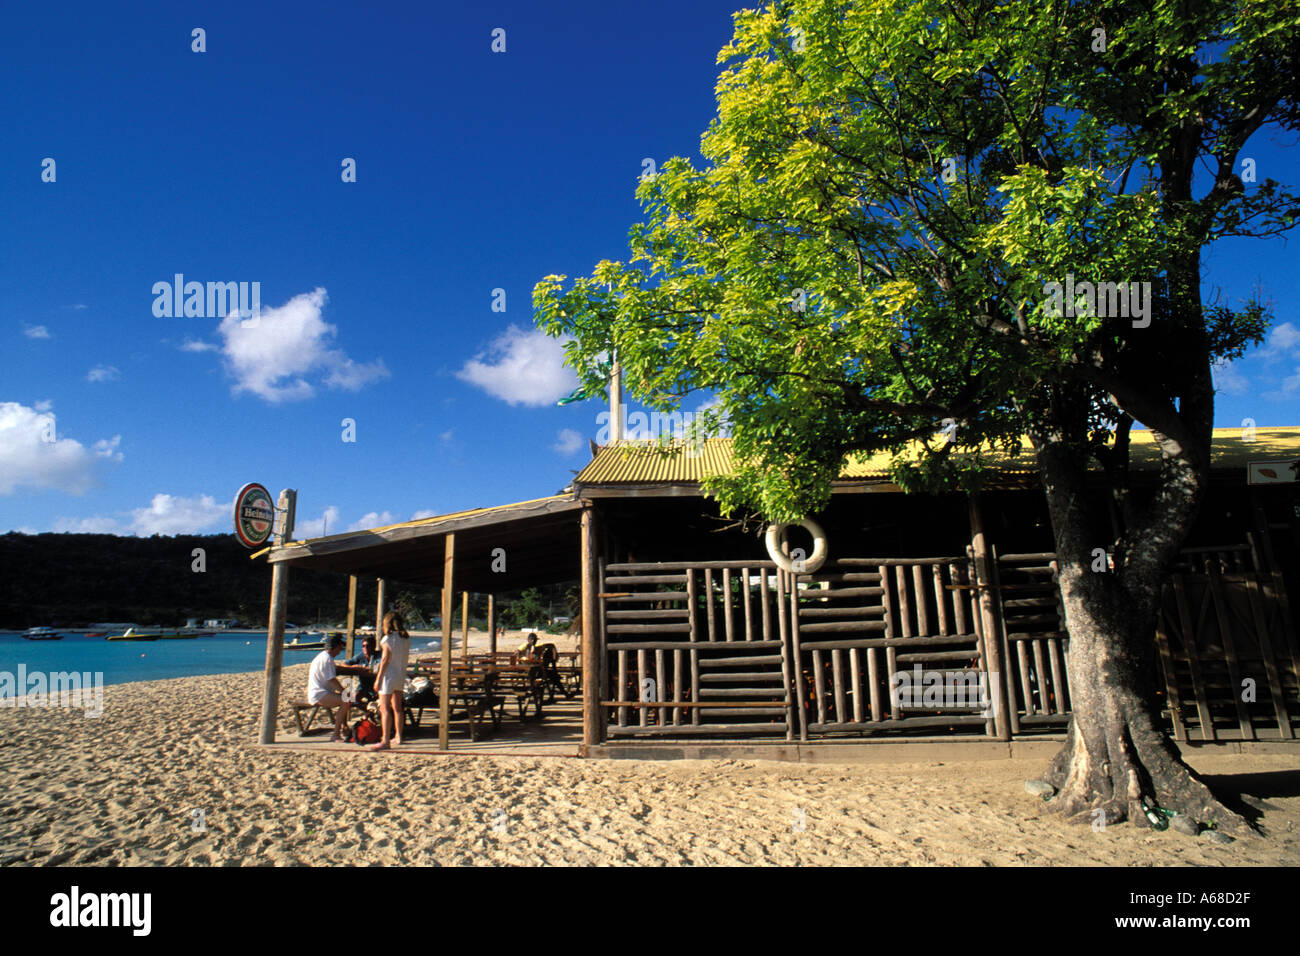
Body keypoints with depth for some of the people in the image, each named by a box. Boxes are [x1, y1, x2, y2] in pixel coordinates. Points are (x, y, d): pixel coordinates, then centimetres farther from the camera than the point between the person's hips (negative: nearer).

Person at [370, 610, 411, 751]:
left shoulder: (389, 638, -13)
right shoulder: (406, 638, 6)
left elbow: (385, 660, -15)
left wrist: (378, 678, -11)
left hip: (389, 675, -7)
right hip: (401, 675, 7)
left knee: (384, 708, -4)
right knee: (397, 707, 17)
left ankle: (386, 741, -6)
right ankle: (398, 737, 24)